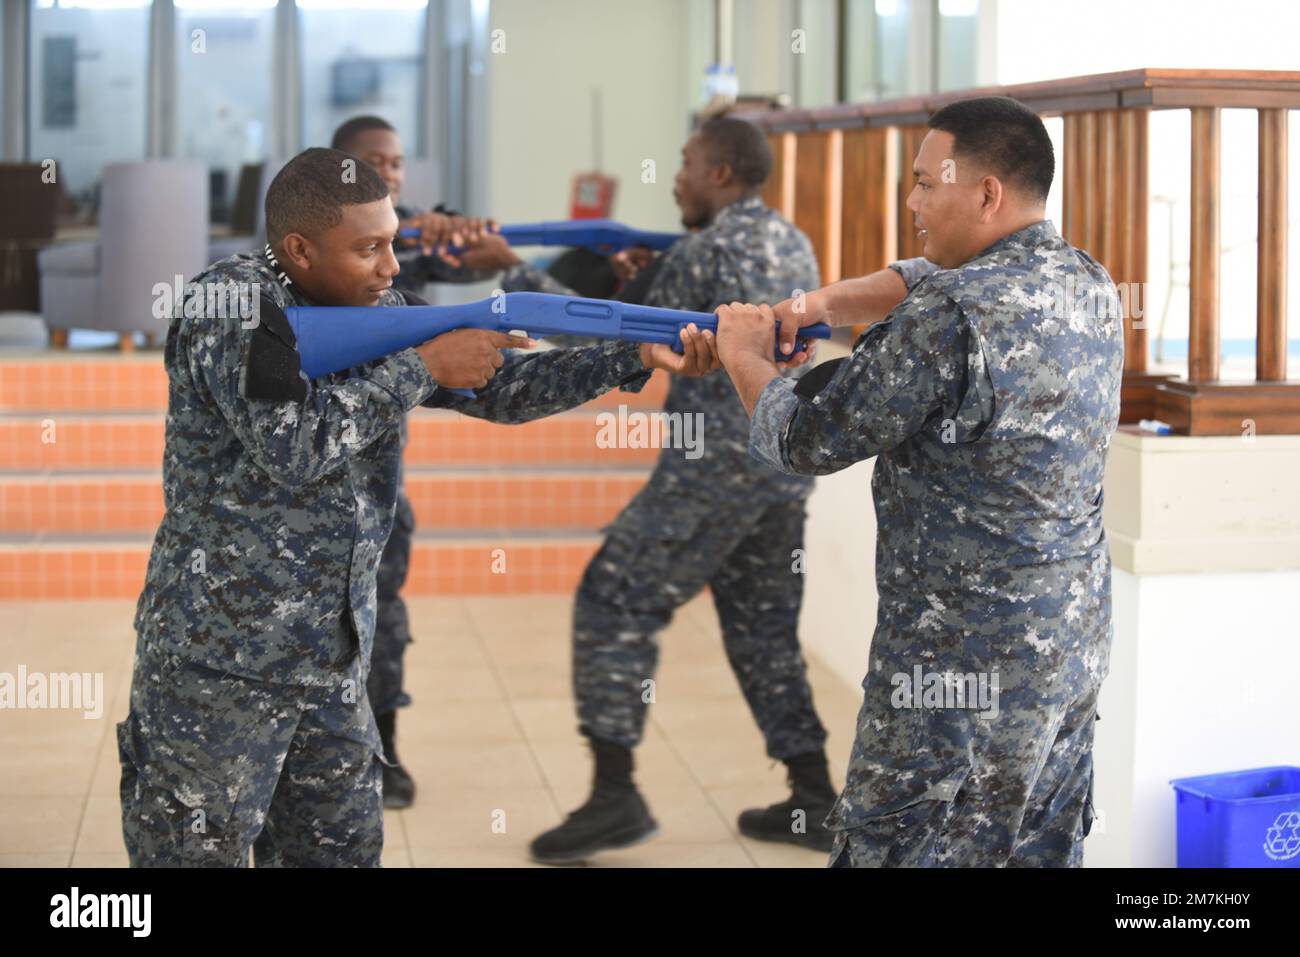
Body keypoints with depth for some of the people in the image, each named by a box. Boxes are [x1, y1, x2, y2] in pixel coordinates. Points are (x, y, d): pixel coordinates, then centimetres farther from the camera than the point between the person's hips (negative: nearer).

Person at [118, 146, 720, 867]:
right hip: (218, 666, -7)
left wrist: (641, 356, -4)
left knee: (343, 851, 12)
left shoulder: (376, 312, 7)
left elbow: (499, 388, 7)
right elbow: (293, 443, -25)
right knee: (201, 854, 2)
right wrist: (425, 365, -17)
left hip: (334, 666, 7)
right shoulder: (231, 305, -13)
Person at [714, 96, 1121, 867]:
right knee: (1039, 851, 18)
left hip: (967, 662, -9)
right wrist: (825, 303, 6)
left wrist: (744, 357, 4)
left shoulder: (952, 321, -23)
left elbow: (807, 441, -13)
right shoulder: (1088, 282, 5)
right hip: (1077, 639, 9)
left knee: (892, 848, 2)